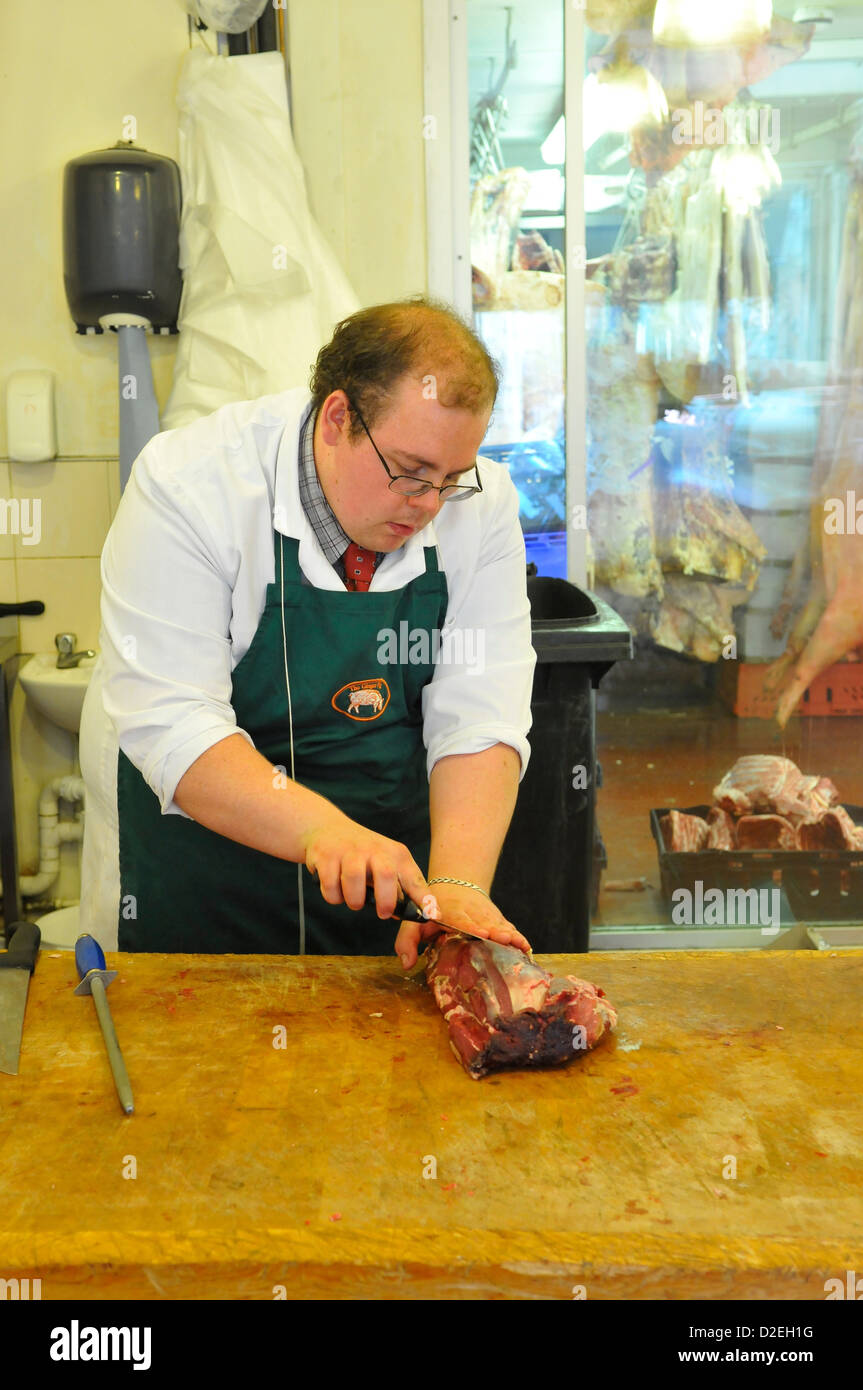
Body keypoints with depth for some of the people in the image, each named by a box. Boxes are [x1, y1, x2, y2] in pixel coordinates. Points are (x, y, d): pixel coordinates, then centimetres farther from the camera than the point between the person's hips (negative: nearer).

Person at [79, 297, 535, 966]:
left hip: (391, 860, 3)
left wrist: (458, 886, -29)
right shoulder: (190, 482, -22)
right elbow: (170, 722, -27)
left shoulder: (482, 502, -11)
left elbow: (480, 713, -15)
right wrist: (320, 829, -40)